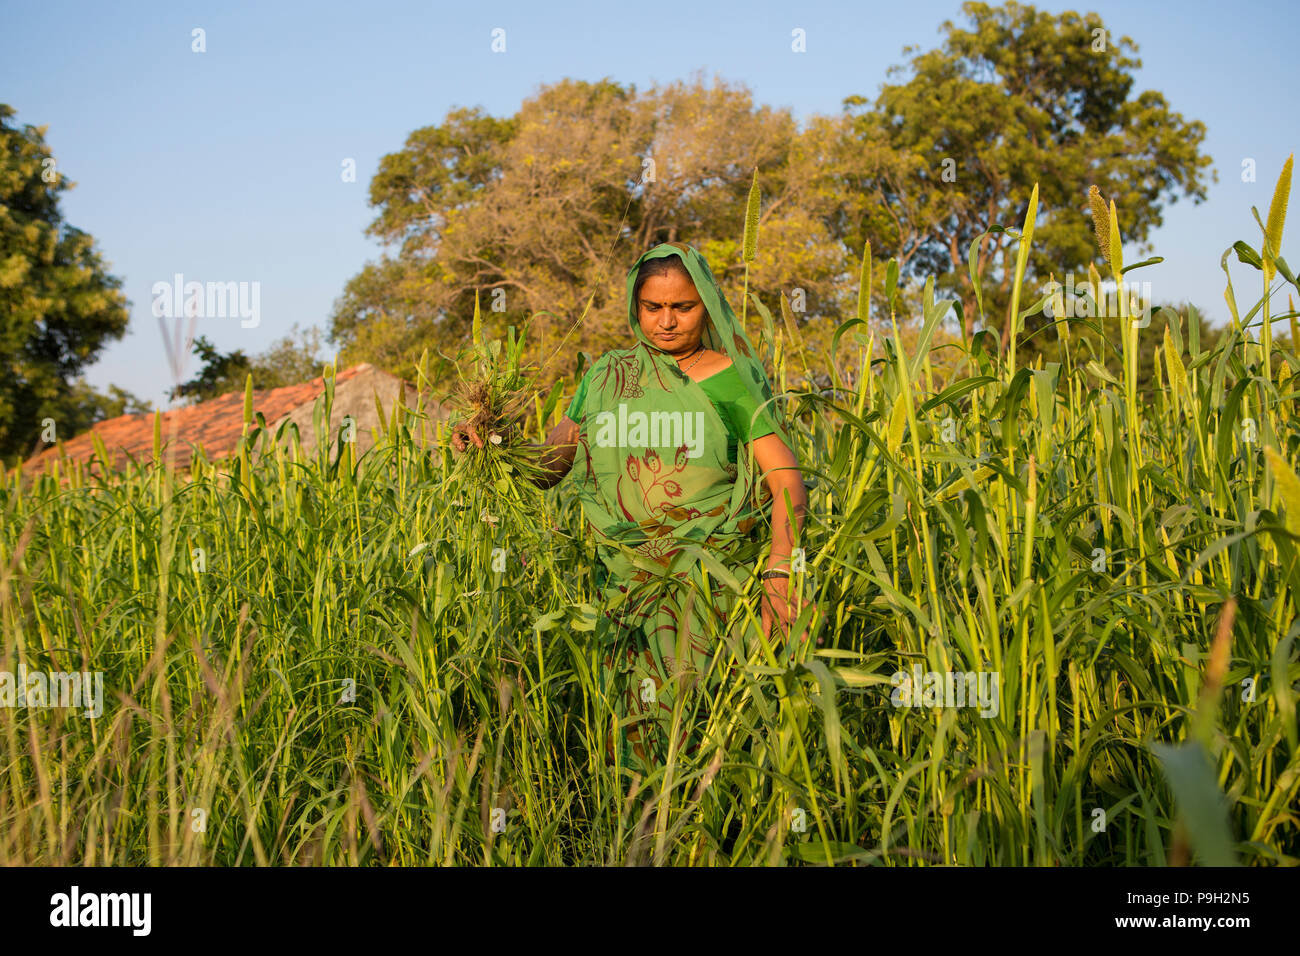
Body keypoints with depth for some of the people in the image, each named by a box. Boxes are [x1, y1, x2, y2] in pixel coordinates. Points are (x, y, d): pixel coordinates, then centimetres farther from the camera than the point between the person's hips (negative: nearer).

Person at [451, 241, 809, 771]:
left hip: (708, 576, -3)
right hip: (626, 577, 3)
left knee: (680, 694, -19)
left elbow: (787, 480, -5)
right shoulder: (607, 376, 14)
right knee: (632, 719, -7)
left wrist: (780, 571, -21)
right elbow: (546, 464, 19)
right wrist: (489, 444, -2)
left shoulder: (731, 379, 3)